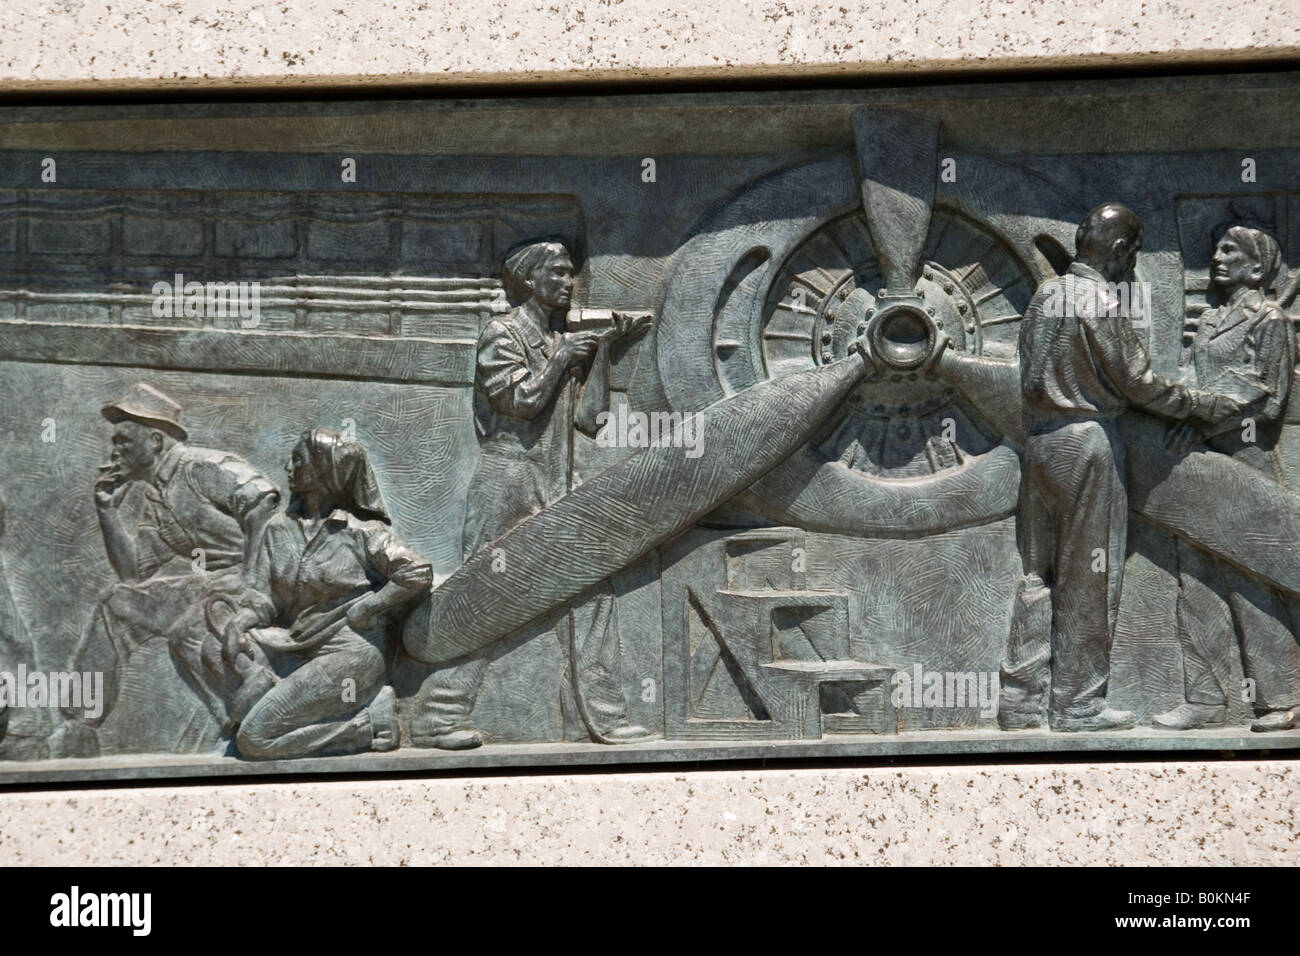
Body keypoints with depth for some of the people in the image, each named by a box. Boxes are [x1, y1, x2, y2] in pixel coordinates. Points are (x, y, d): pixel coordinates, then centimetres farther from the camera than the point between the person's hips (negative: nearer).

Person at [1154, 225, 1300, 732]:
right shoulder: (1210, 321, 20)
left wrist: (1205, 421, -16)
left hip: (1244, 458, -8)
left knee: (1250, 583, -6)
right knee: (1196, 580, 4)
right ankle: (1205, 698, 7)